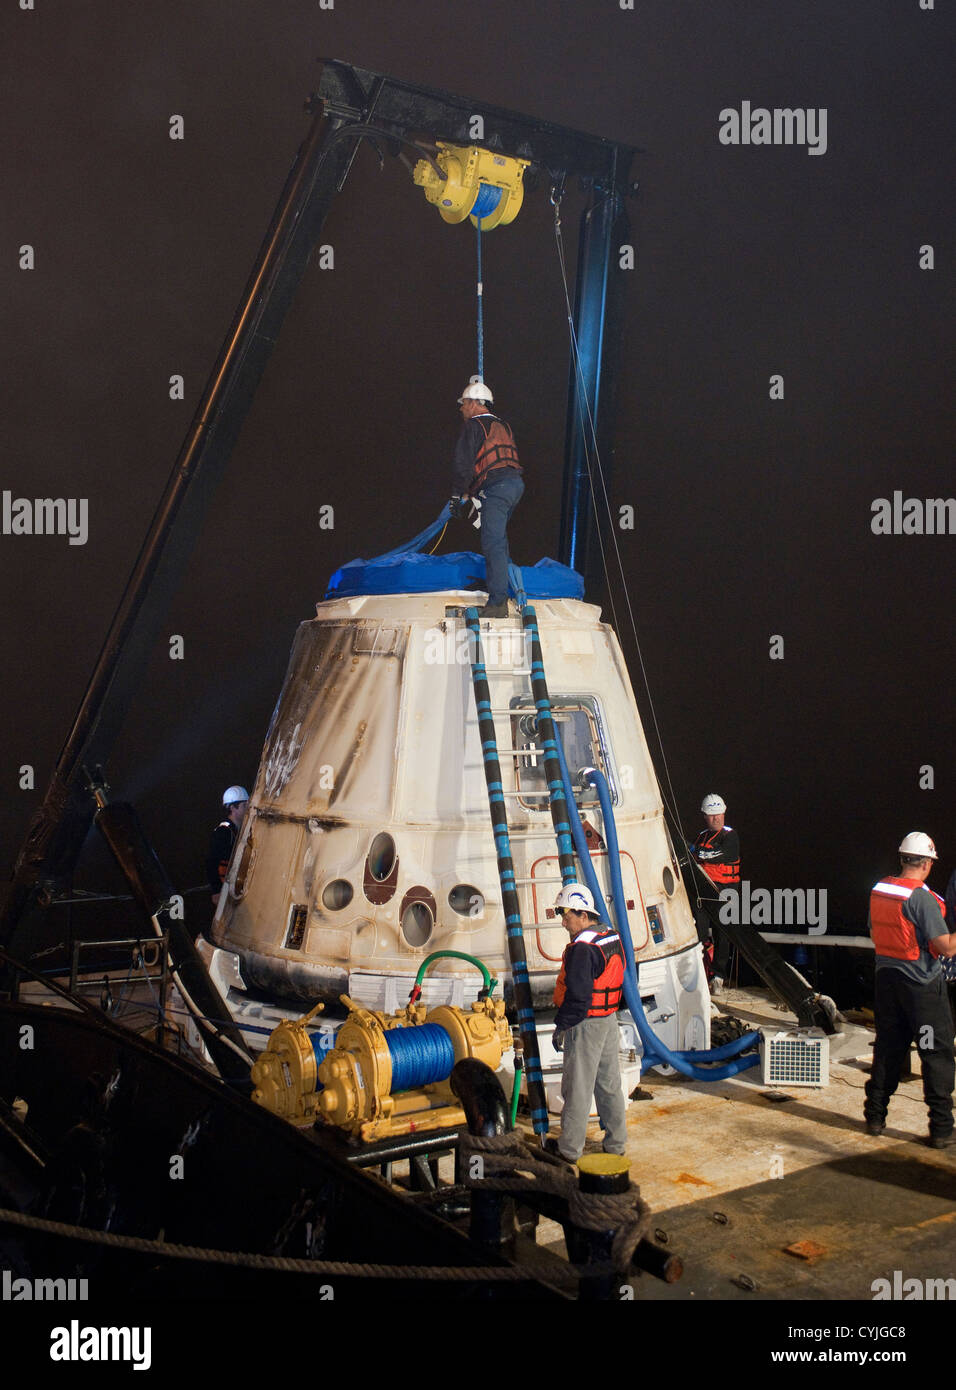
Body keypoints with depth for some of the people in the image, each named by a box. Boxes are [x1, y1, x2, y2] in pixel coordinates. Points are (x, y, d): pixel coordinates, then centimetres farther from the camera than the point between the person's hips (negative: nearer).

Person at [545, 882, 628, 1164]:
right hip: (609, 1019, 9)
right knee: (609, 1084, 17)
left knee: (577, 1088, 3)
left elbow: (578, 996, -24)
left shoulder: (582, 949, -22)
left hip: (586, 1024, -9)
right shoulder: (612, 937, 7)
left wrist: (561, 1026, -14)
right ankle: (616, 1143, 25)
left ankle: (570, 1149, 13)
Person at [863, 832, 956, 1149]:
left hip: (887, 980, 7)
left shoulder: (878, 890, 2)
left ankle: (875, 1116, 21)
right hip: (922, 986, -6)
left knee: (887, 1049, 16)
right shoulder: (921, 897, -19)